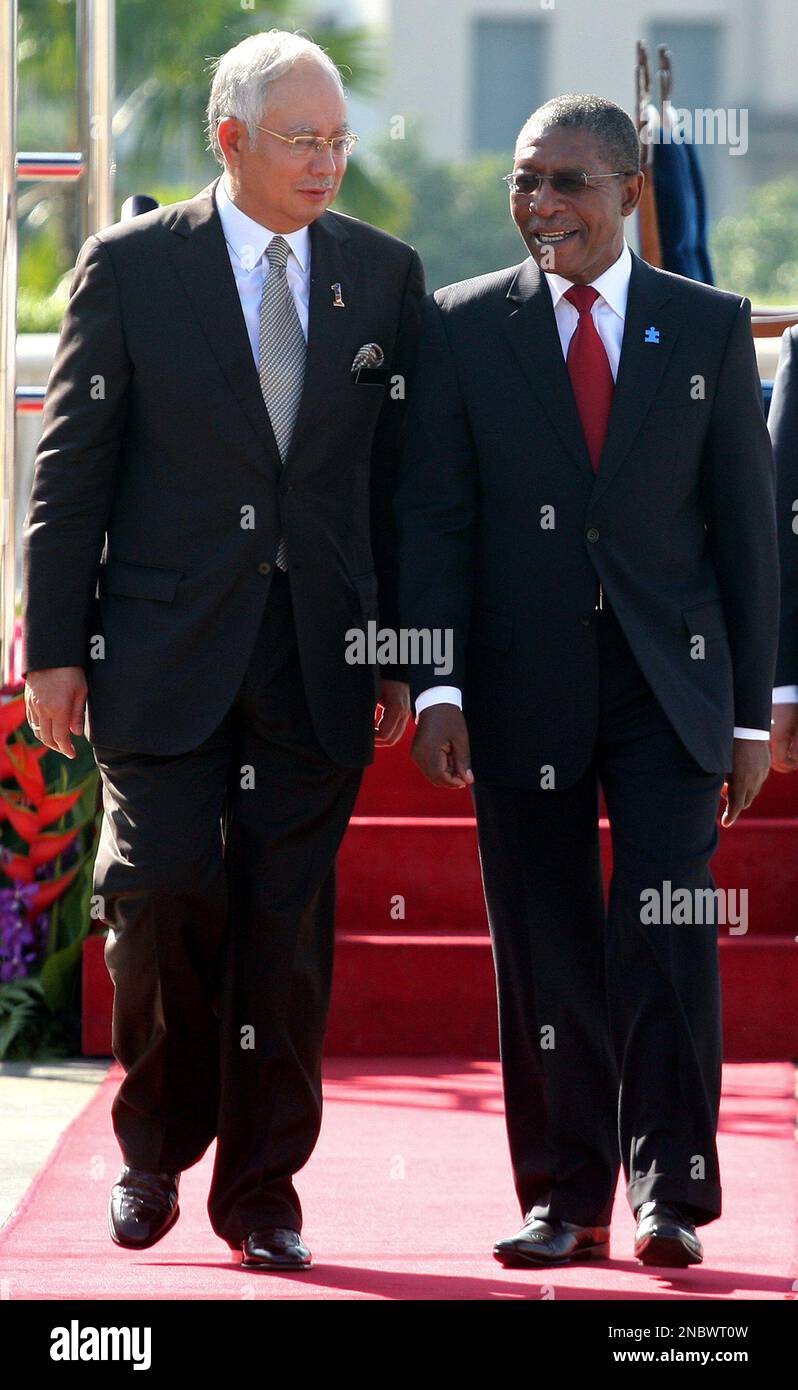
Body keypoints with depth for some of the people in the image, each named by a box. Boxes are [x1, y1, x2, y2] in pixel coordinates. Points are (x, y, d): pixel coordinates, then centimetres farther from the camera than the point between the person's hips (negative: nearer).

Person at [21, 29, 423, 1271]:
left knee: (287, 925, 2)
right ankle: (156, 1147, 15)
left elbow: (401, 473, 10)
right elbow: (72, 468, 1)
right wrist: (55, 646, -4)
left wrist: (402, 653, 6)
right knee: (164, 894, -9)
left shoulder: (383, 276, 8)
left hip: (320, 657, 2)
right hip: (168, 649, -2)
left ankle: (262, 1191, 12)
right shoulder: (130, 268, 0)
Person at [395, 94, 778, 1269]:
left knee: (669, 931, -11)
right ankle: (566, 1201, 11)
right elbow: (433, 518, 2)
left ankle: (672, 1193, -5)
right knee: (546, 953, 3)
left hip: (670, 682, -1)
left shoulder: (710, 328, 6)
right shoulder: (464, 326, 5)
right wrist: (435, 685, -9)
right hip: (524, 683, 1)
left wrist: (753, 710, 4)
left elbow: (746, 526, 7)